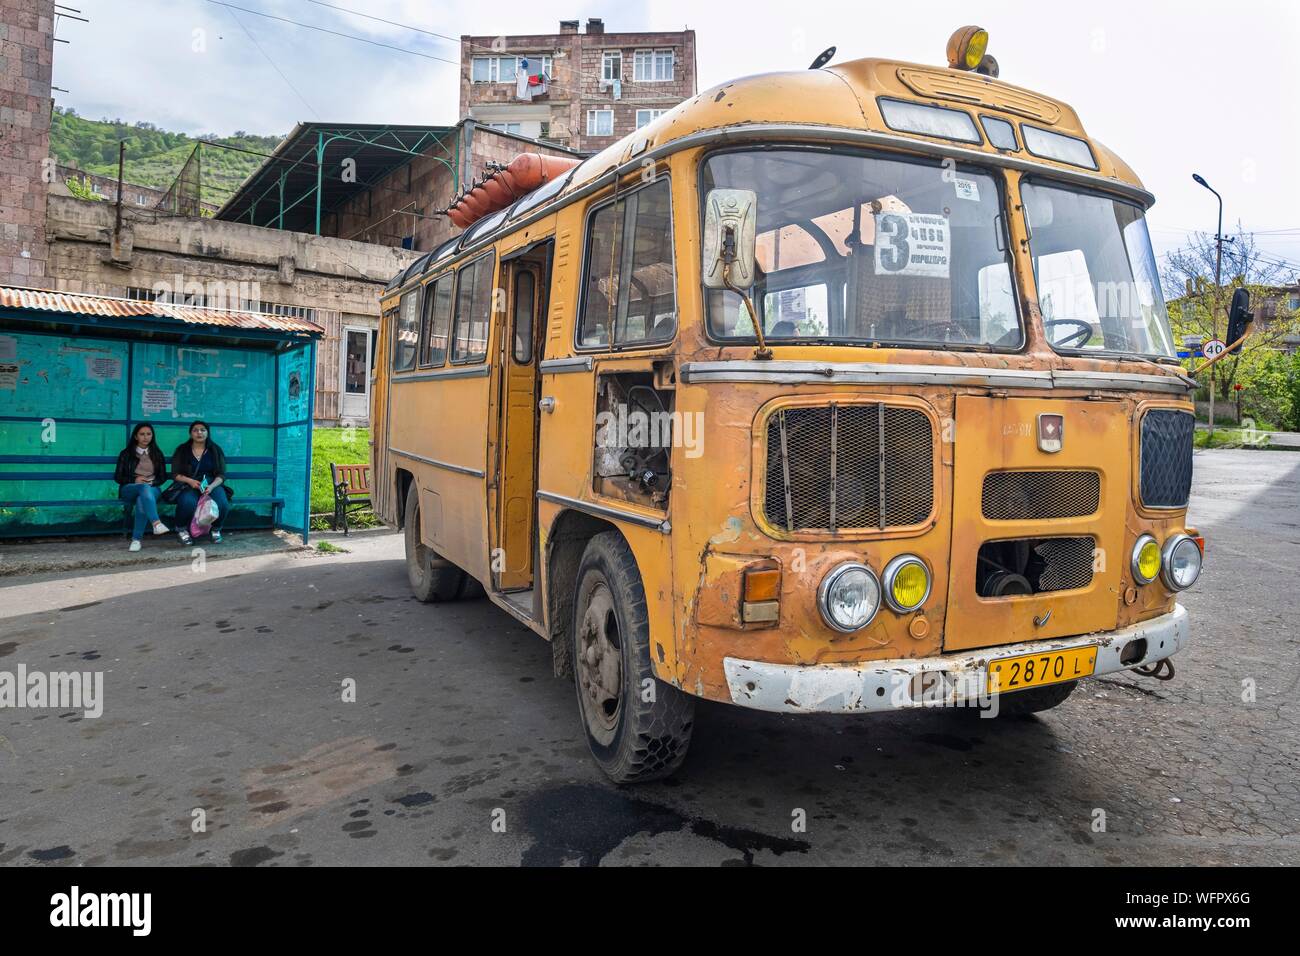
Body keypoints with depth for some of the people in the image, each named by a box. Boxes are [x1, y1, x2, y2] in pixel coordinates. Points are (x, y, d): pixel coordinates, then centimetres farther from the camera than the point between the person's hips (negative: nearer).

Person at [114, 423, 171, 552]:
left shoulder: (157, 453, 16)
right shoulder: (126, 453, 11)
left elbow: (163, 476, 13)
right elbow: (118, 477, 8)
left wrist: (151, 482, -8)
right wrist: (134, 480, -10)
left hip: (152, 488, 1)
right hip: (130, 489, -1)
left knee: (142, 501, -38)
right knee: (144, 488, -39)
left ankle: (136, 539, -37)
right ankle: (156, 523, -60)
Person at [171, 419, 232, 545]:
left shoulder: (215, 450, 7)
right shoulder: (182, 450, 6)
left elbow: (221, 475, 2)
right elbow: (175, 474, 3)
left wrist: (211, 486, -19)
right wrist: (190, 481, -18)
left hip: (212, 484, 1)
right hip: (188, 485, -1)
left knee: (222, 504, -31)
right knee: (188, 503, -36)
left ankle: (216, 529, 3)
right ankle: (181, 528, -2)